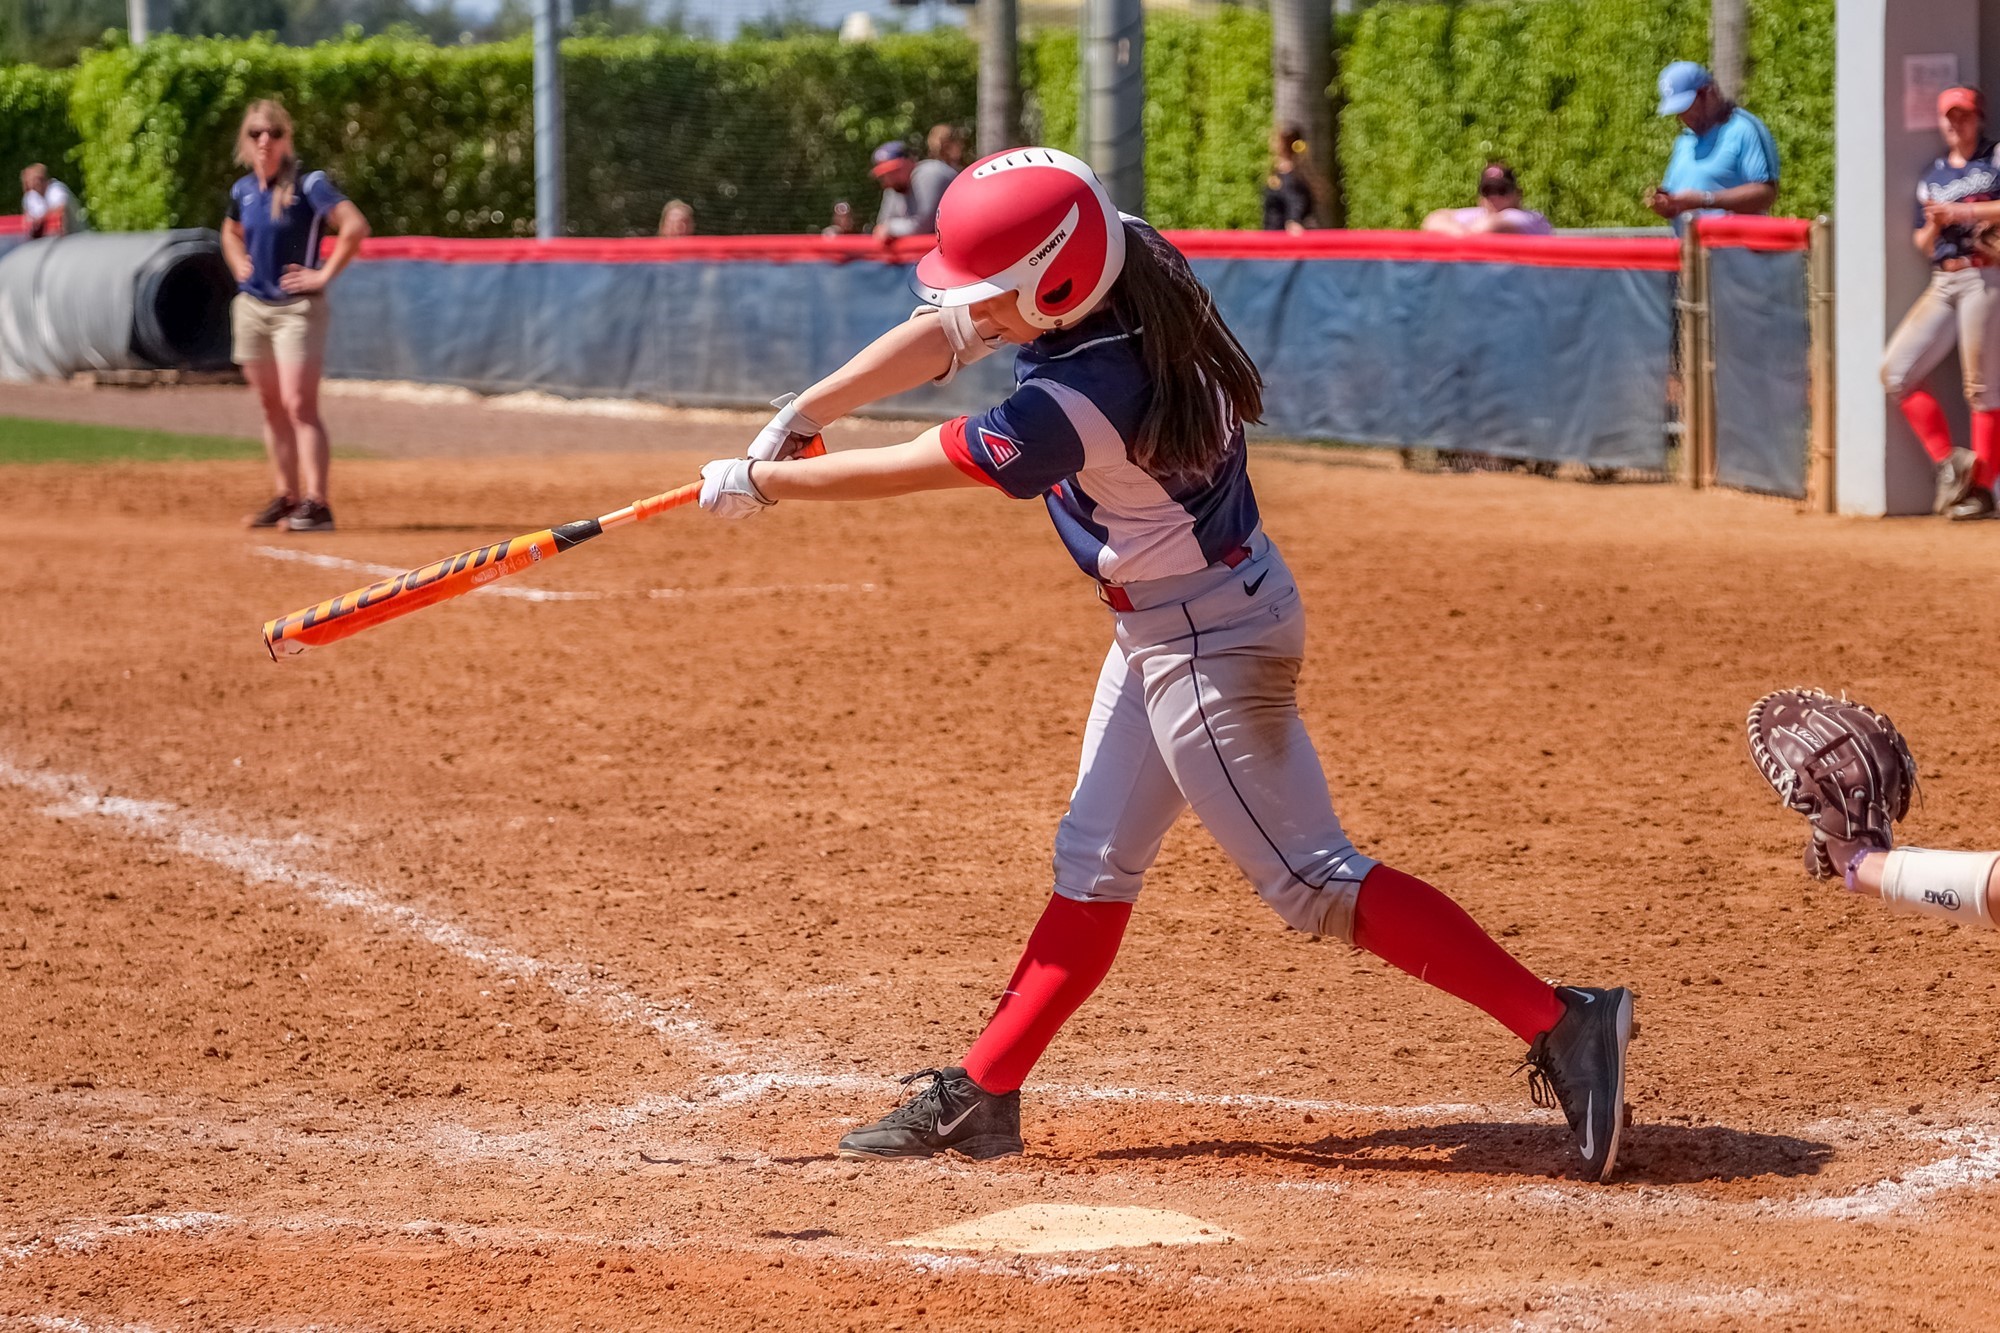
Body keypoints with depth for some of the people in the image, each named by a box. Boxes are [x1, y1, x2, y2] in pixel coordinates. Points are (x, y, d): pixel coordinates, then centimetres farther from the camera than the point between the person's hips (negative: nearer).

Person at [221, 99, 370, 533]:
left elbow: (354, 226, -21)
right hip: (251, 307, 7)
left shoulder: (307, 185, -11)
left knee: (299, 405, -14)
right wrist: (238, 264, 13)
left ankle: (315, 503, -17)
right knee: (271, 407, 10)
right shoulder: (243, 190, 9)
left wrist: (325, 274, -18)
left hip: (296, 307, -7)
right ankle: (284, 497, 18)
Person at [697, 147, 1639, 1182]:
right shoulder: (1112, 271, -9)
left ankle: (1561, 1025, -7)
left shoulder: (1083, 399, -32)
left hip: (1208, 641, -10)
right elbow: (940, 338, 2)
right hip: (1167, 626, 10)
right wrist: (799, 417, -3)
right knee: (1094, 866, 15)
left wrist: (762, 482, -9)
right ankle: (979, 1097, 24)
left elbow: (914, 469, -22)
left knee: (1310, 880, -6)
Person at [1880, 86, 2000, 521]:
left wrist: (1964, 211, -13)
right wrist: (1934, 224, -1)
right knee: (1896, 372, -5)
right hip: (1942, 284, 6)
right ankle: (1948, 462, 1)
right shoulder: (1932, 175, 20)